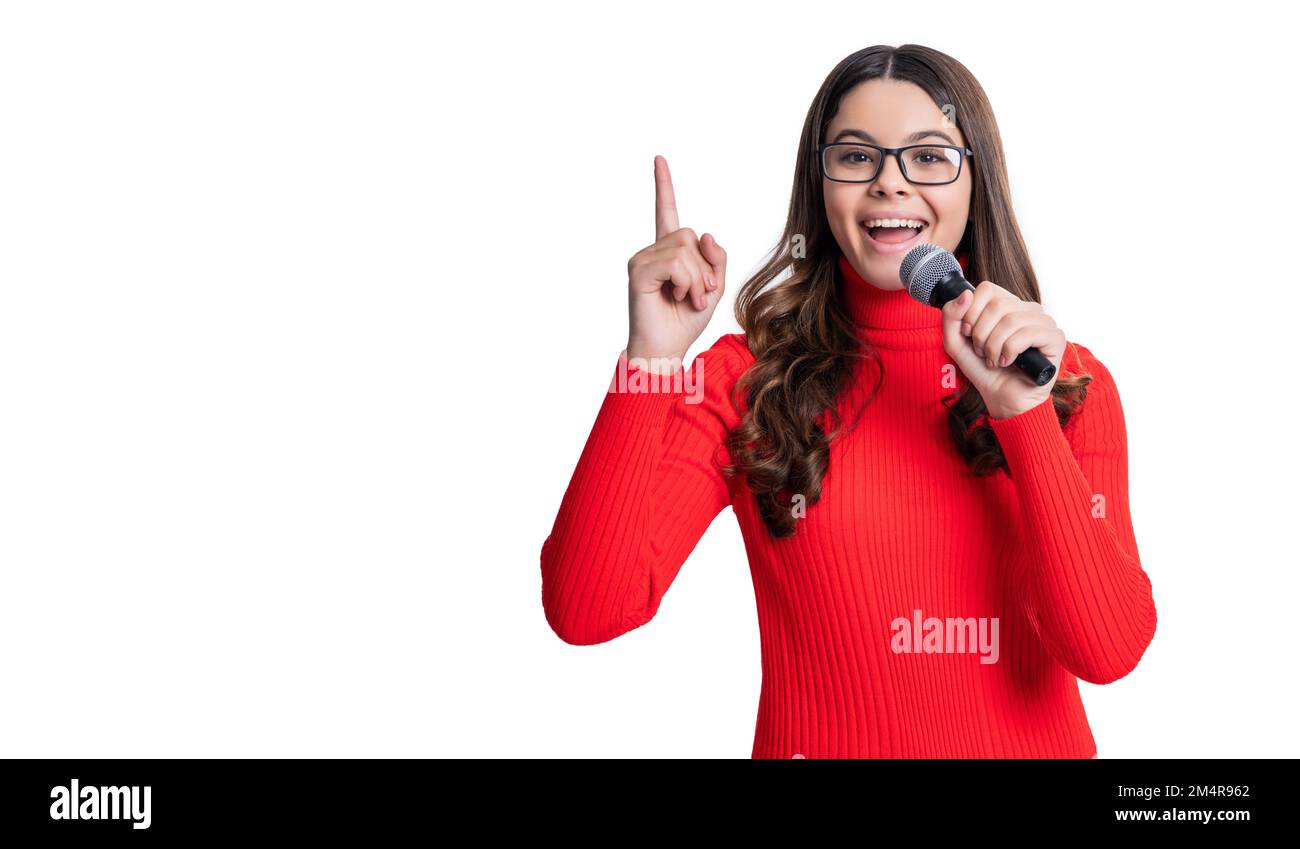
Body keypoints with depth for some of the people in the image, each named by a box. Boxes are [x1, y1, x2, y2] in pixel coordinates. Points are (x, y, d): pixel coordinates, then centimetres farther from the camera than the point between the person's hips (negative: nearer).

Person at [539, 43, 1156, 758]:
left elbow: (1110, 650, -10)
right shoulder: (743, 381, -2)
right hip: (818, 746, 0)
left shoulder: (1069, 380, 1)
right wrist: (650, 358, -19)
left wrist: (1026, 413, -17)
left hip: (1033, 743, 0)